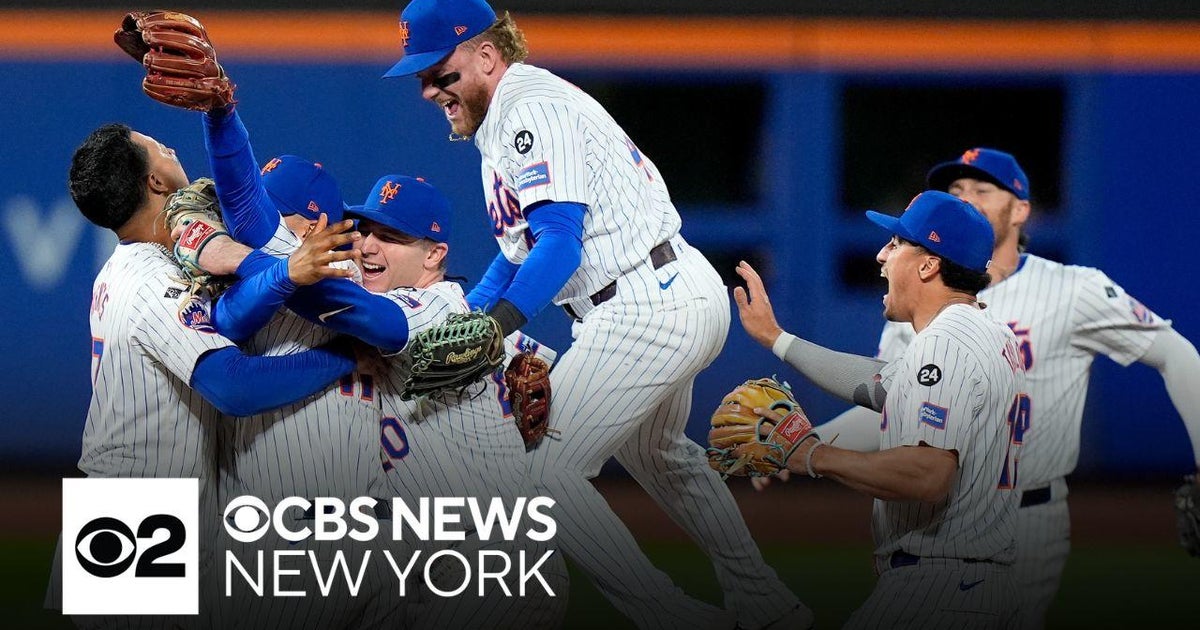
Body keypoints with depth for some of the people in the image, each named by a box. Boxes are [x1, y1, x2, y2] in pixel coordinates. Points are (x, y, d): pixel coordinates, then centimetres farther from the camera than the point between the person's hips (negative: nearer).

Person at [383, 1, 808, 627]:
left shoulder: (530, 107, -14)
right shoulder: (506, 116, 17)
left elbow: (559, 240, -25)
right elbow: (521, 251, 21)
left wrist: (493, 329, -34)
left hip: (642, 311, -12)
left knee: (543, 471, -11)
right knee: (653, 452, 33)